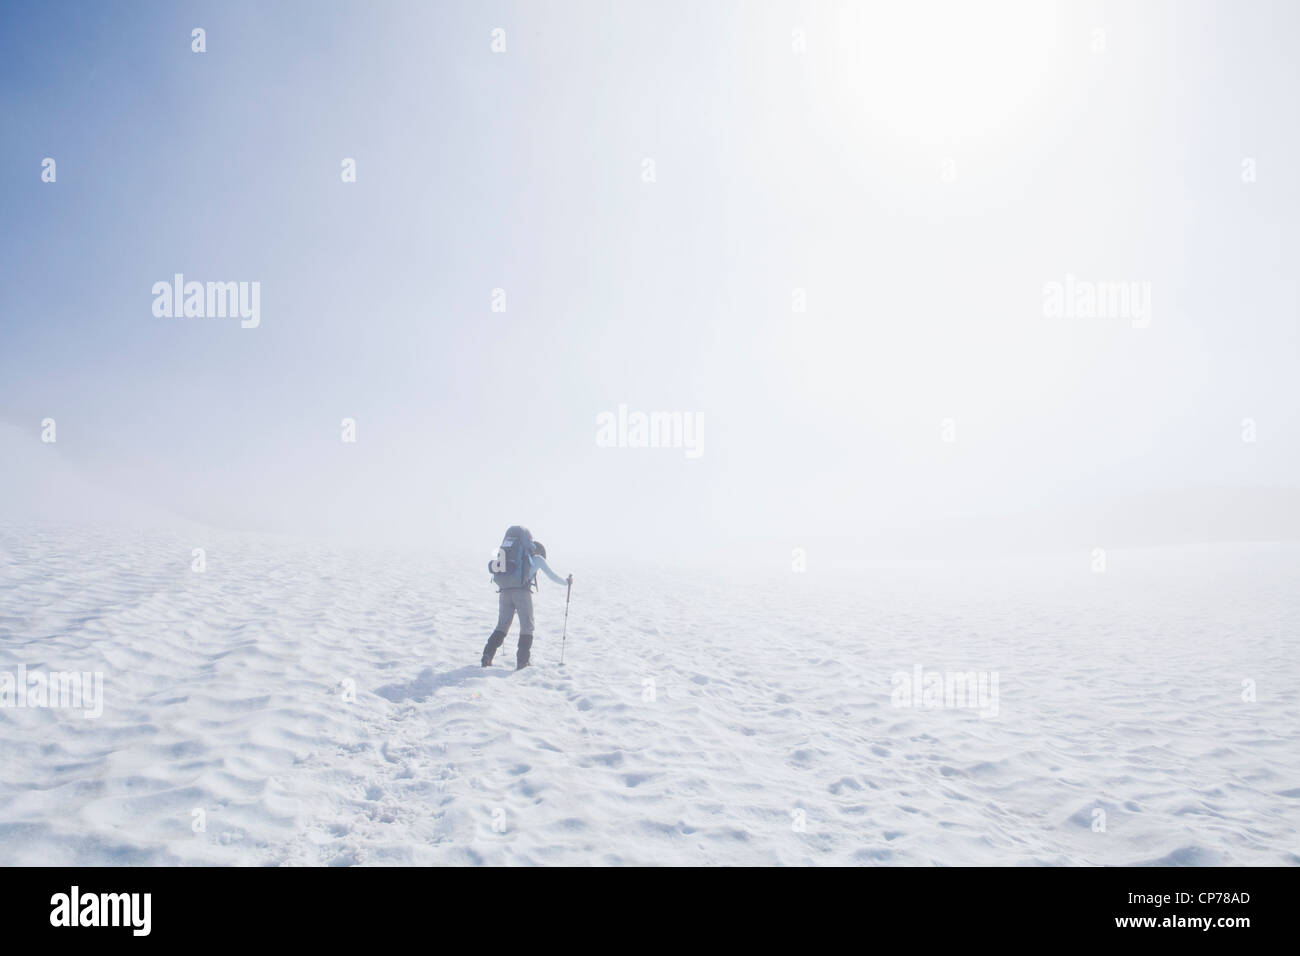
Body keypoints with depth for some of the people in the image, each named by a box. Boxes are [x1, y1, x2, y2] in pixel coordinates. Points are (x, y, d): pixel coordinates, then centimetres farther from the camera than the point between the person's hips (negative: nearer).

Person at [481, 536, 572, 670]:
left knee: (501, 627, 11)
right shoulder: (537, 558, 16)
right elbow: (552, 576, 17)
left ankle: (487, 656, -3)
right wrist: (567, 581, 33)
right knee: (527, 628, 6)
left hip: (505, 592, 4)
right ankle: (522, 663, -1)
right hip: (522, 592, -4)